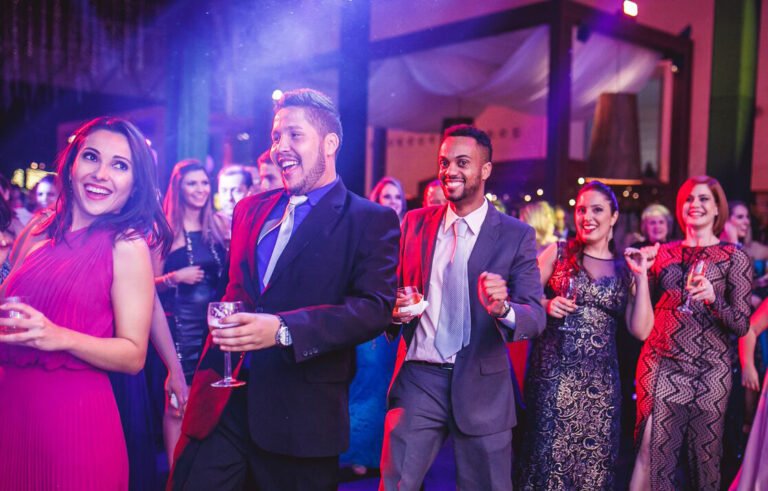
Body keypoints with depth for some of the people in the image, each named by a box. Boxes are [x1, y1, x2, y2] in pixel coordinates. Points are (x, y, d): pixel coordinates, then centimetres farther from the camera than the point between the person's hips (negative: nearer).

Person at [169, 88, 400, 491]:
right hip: (221, 403, 4)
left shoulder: (372, 221, -4)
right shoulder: (250, 209, 13)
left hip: (300, 415, -4)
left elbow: (375, 307, -15)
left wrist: (283, 329, -26)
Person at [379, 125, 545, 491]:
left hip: (481, 386, -1)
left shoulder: (516, 235, -4)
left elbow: (536, 315, -10)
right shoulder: (415, 223, 5)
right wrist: (395, 310, -11)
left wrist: (503, 308, -32)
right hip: (418, 379, 2)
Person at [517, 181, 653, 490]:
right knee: (549, 455, 0)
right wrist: (546, 305, -15)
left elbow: (640, 331, 1)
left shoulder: (624, 268, 8)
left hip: (600, 380, 2)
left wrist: (641, 278, -4)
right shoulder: (557, 253, 3)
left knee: (594, 461, 7)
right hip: (554, 373, -2)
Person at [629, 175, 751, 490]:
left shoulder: (735, 258, 0)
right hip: (660, 366, 2)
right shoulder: (664, 253, 8)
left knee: (705, 459, 8)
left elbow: (742, 325, -4)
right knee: (656, 457, 2)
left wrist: (713, 298, -21)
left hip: (709, 371, -2)